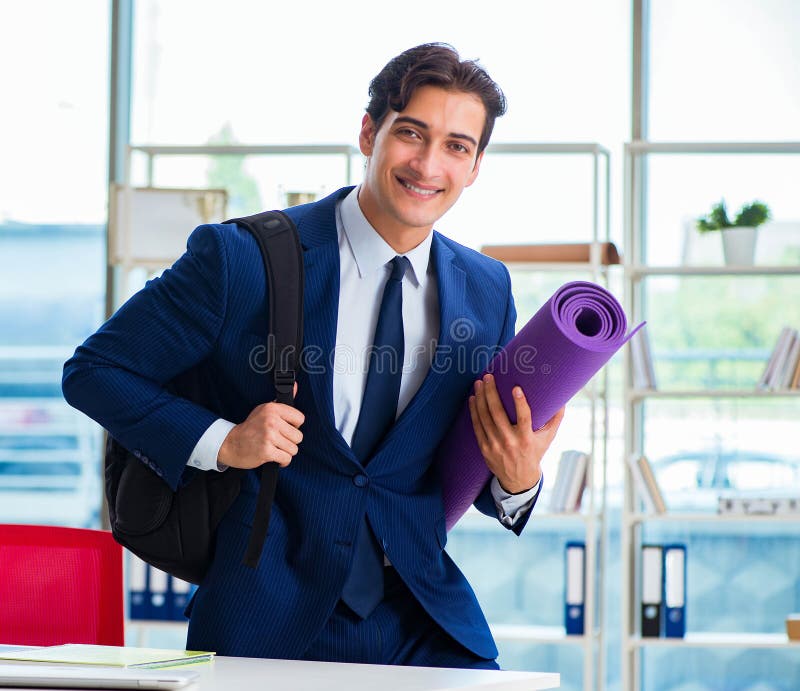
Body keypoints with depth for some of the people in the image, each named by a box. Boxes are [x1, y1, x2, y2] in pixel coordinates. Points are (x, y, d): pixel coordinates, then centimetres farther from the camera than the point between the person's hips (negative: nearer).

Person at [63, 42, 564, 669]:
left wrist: (518, 480, -8)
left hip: (422, 626, 3)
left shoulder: (488, 292, 8)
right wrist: (221, 442, -15)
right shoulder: (241, 258, -6)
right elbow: (93, 371, -1)